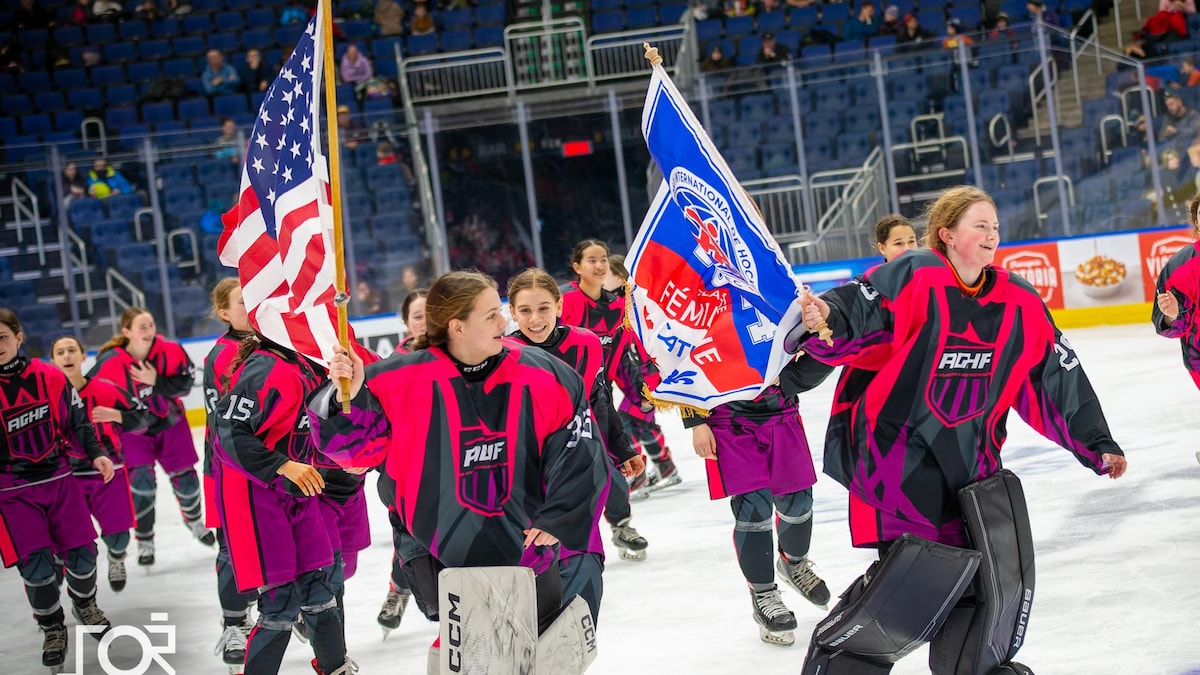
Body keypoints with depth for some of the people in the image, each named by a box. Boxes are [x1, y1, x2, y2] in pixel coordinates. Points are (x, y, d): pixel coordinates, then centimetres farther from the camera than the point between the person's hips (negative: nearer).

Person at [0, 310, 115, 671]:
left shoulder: (49, 377, -4)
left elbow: (76, 419, 8)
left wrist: (95, 453, -1)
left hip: (58, 479, 2)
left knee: (82, 555, 4)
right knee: (36, 567, -6)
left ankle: (84, 604, 37)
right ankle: (52, 628, 20)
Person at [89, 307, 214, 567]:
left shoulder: (170, 350, -19)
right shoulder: (110, 363, -24)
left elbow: (184, 384, -18)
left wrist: (156, 382, -32)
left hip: (170, 423, 3)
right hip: (133, 431, -2)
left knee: (185, 477, 10)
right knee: (142, 482, -14)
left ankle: (194, 519, 41)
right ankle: (144, 542, 5)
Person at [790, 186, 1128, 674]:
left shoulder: (1021, 304, 5)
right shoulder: (911, 278, -12)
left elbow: (1055, 382, 10)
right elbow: (852, 316, -18)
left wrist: (1096, 445, 11)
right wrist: (825, 322, -41)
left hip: (971, 455, 6)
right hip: (897, 445, -6)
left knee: (1001, 568, 4)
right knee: (919, 570, -16)